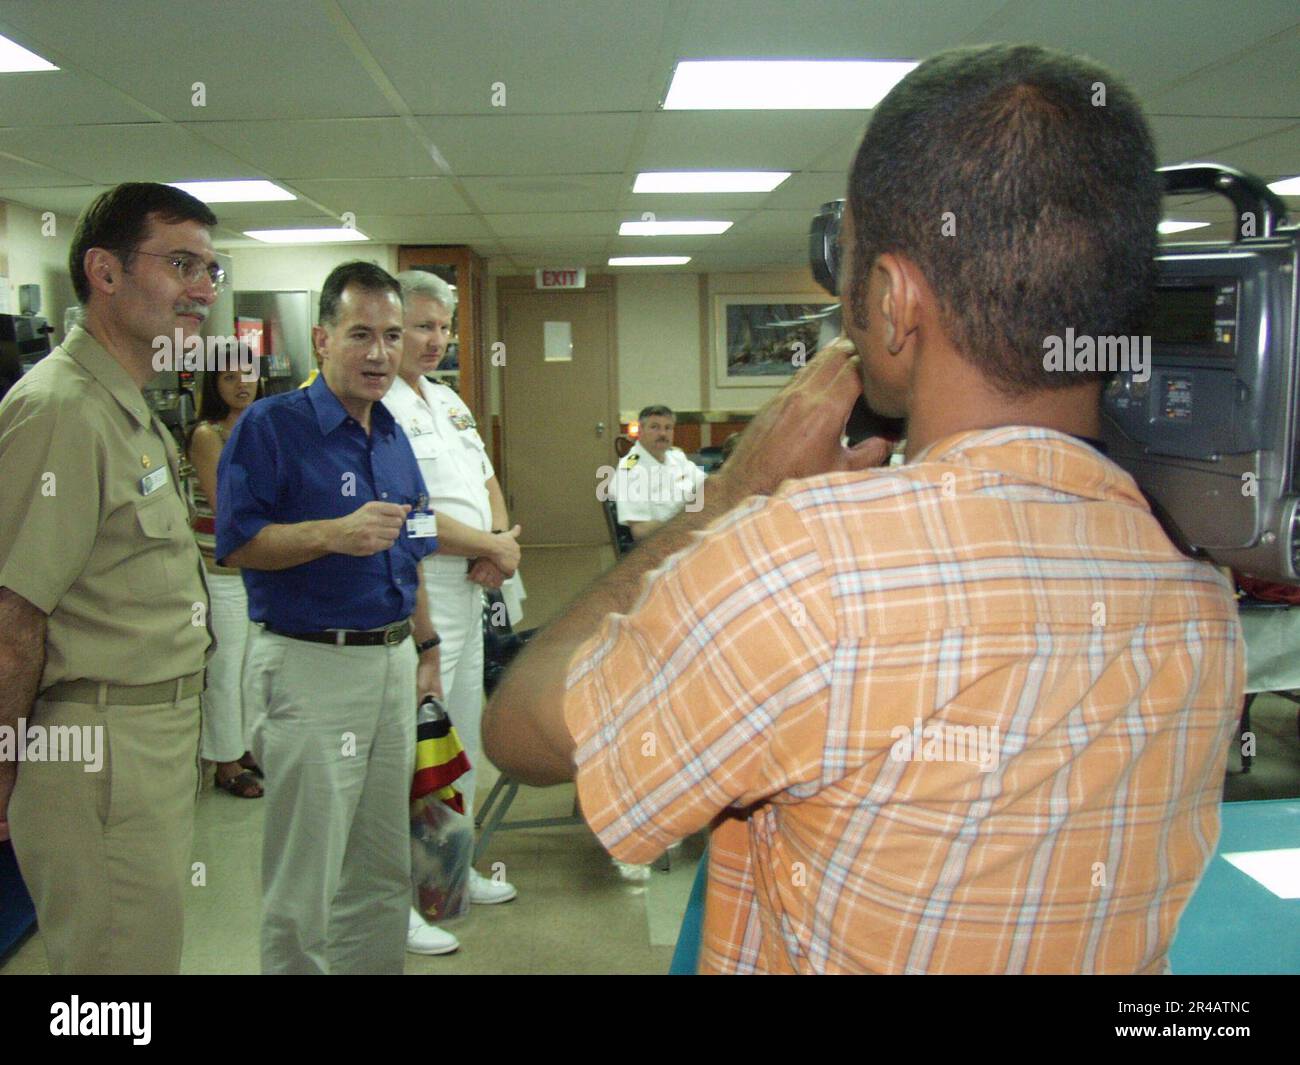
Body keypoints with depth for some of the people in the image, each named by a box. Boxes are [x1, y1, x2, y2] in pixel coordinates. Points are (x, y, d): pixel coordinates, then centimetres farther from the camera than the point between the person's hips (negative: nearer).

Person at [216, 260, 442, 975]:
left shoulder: (394, 437, 14)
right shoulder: (271, 426, -8)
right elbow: (236, 545, -15)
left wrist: (426, 649, 18)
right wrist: (336, 533, -26)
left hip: (392, 662, 7)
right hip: (310, 666, -7)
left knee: (383, 870, 16)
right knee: (305, 882, 2)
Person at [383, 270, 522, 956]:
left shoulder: (448, 401, 15)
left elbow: (485, 481, 18)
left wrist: (499, 543, -2)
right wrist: (495, 548, -12)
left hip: (468, 593, 10)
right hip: (413, 597, -9)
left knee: (462, 740, 18)